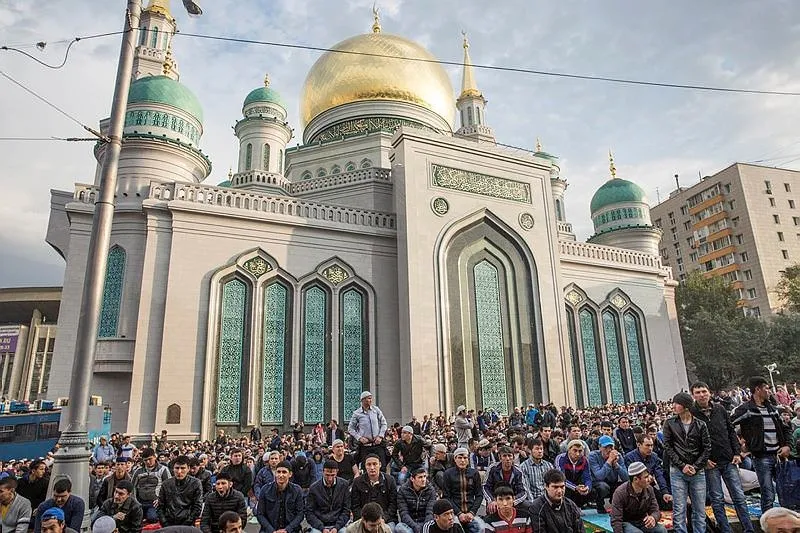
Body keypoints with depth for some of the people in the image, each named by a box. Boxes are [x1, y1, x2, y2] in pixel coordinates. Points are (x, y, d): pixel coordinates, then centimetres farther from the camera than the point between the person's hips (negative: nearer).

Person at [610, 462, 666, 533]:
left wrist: (653, 518, -28)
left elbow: (655, 510, -4)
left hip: (642, 522, 5)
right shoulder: (620, 492, -21)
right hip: (626, 523, -5)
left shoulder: (649, 489, -6)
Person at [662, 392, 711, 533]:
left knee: (700, 510, 7)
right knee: (679, 511, 0)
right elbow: (668, 447, 0)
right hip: (677, 471, -1)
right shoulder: (670, 423, 1)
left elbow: (707, 448, 2)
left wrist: (696, 467, -8)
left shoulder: (700, 425, 3)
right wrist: (682, 466, -9)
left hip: (698, 472, 1)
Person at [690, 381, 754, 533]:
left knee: (739, 496, 8)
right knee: (717, 500, 5)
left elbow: (731, 431, 11)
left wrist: (737, 452, 4)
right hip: (709, 463, -3)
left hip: (729, 460, 4)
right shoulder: (691, 413, -10)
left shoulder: (720, 409, 4)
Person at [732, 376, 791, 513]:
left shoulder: (771, 408, 14)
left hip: (778, 455, 7)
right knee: (768, 496, -3)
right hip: (761, 457, -7)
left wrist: (786, 445, 6)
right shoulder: (745, 409, -10)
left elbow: (783, 428, 21)